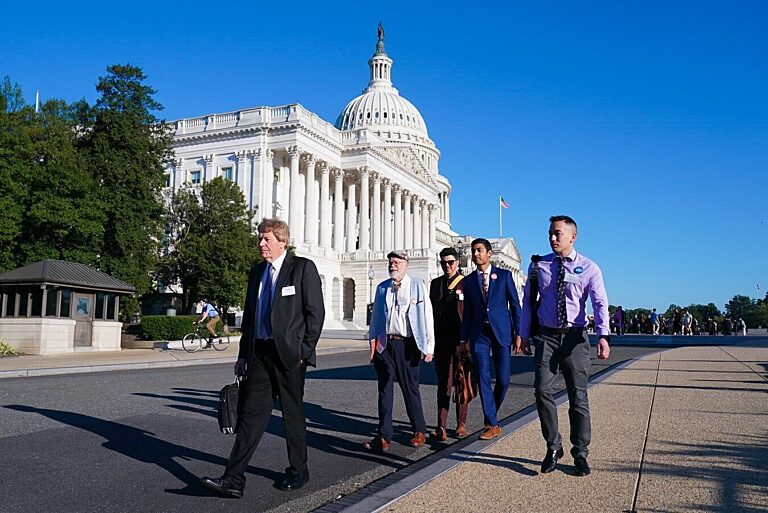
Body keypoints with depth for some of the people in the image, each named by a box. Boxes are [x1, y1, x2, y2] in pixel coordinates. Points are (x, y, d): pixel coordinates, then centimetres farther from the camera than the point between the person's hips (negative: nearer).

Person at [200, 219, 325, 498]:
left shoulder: (303, 267, -5)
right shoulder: (257, 271, 13)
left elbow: (316, 312, -8)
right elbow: (249, 315, 16)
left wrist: (304, 352, -11)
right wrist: (243, 354, 12)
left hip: (289, 354, -5)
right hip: (259, 354, 5)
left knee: (293, 414, 8)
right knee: (250, 414, 1)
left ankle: (298, 471, 25)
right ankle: (233, 479, 1)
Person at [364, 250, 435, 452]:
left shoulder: (418, 286, 1)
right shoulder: (382, 288, 11)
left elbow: (427, 316, -2)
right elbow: (375, 316, 15)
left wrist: (429, 346, -6)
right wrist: (373, 342, 7)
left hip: (407, 344, -3)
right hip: (385, 345, 3)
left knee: (410, 389, 7)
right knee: (384, 391, 2)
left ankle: (419, 432, 25)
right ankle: (384, 437, 7)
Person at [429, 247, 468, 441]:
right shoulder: (435, 283, 12)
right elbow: (432, 311, 13)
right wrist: (431, 338, 9)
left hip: (461, 339, -3)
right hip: (441, 339, 3)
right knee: (443, 383, 1)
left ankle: (461, 423, 20)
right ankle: (441, 427, -1)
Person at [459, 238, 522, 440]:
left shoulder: (504, 275, 4)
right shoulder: (469, 280, 10)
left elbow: (515, 305, 3)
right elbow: (467, 312, 12)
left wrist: (518, 333, -3)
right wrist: (464, 339, 9)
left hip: (502, 332, -1)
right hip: (479, 335, 2)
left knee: (503, 379, -1)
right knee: (483, 379, -3)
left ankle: (490, 415, 24)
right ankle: (492, 425, 4)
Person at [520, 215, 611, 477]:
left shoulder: (589, 268, -1)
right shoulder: (538, 266, 5)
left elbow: (600, 303, -9)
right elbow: (528, 300, 11)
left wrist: (603, 335, -23)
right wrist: (525, 334, 9)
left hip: (575, 337, -1)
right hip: (546, 336, 1)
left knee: (578, 396, 5)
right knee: (543, 391, -9)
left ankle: (580, 454, 19)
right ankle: (553, 447, 10)